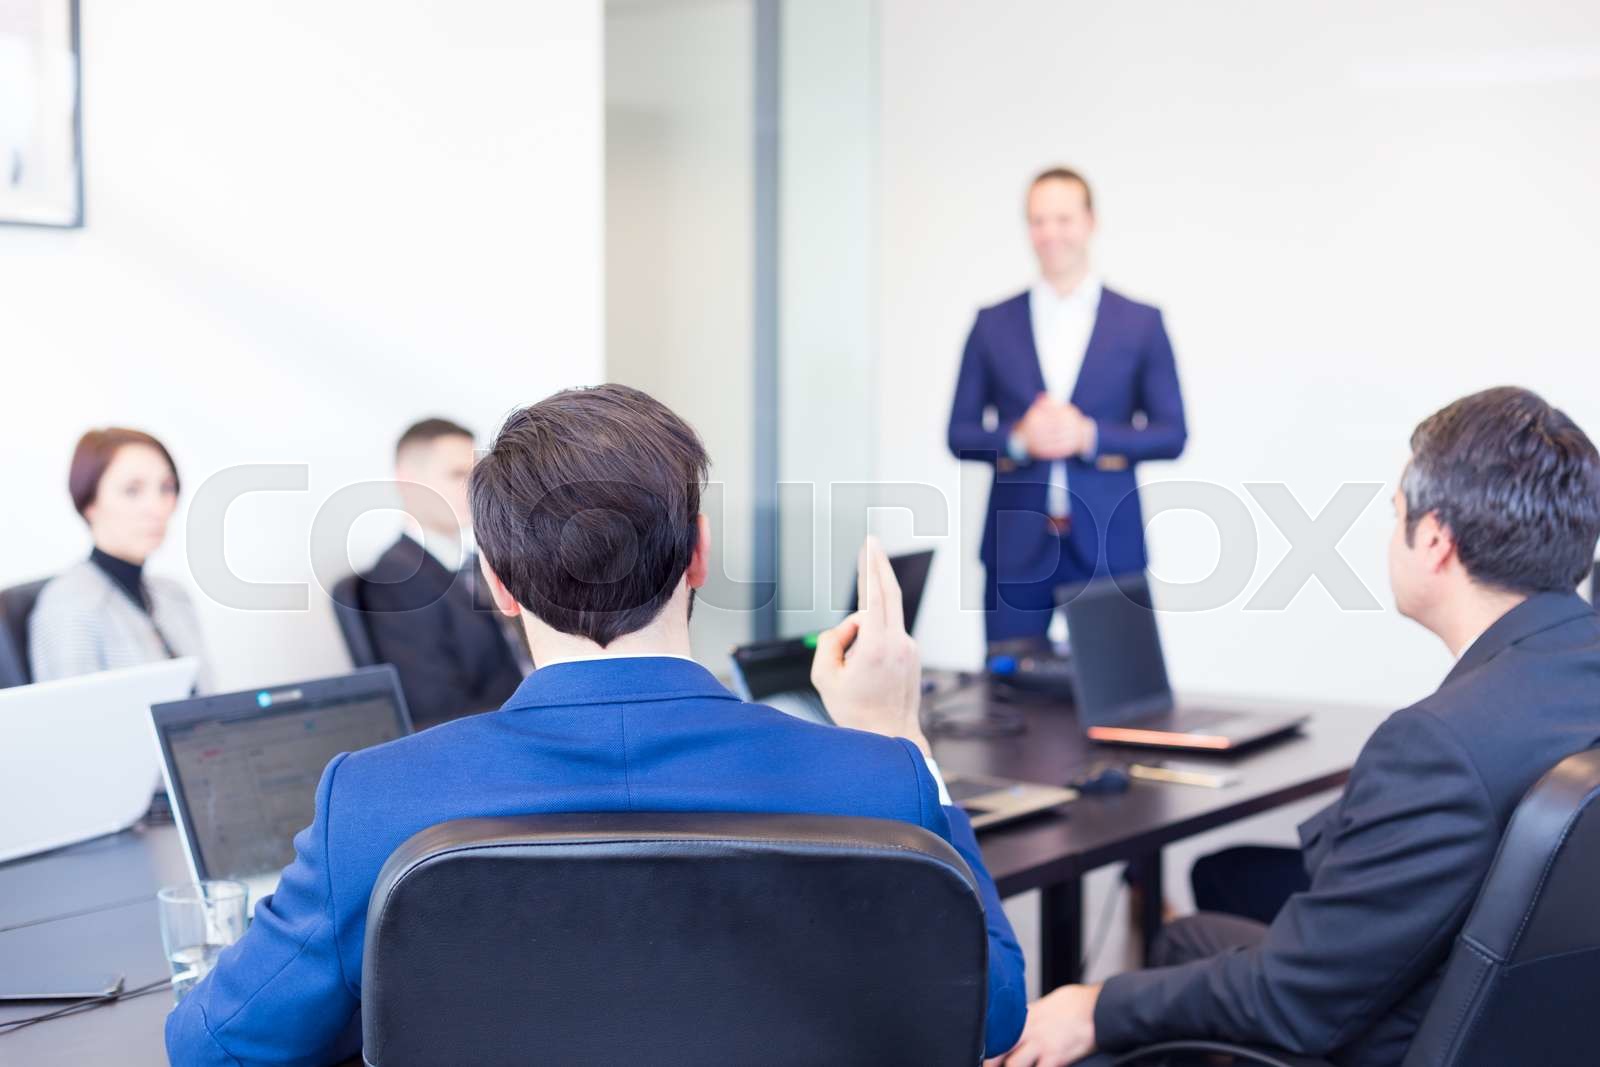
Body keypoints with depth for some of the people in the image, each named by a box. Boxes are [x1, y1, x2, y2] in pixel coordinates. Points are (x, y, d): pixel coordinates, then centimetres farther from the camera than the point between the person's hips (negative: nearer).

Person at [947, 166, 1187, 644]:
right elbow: (960, 434, 7)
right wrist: (1018, 438, -13)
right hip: (1015, 546, 1)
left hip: (1107, 545, -1)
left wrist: (1091, 436, -13)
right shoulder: (993, 323, 7)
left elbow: (1171, 435, 3)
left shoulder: (1141, 323, 4)